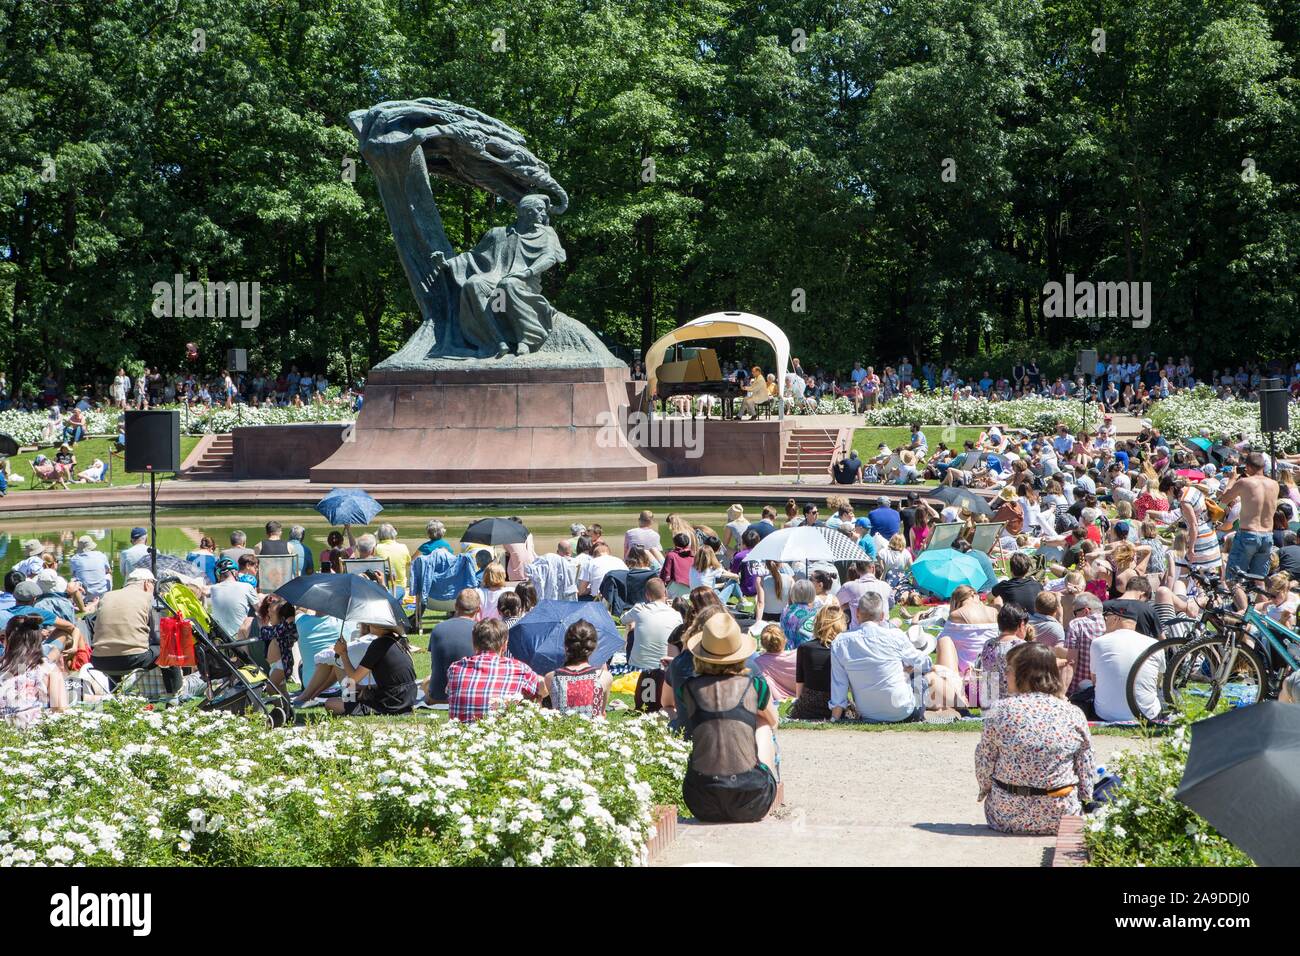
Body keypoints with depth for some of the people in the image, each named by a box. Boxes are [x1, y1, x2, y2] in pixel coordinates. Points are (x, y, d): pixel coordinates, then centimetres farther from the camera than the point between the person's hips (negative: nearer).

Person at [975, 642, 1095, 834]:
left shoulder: (1001, 711, -10)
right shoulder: (1074, 715, -7)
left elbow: (984, 763, -3)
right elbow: (1086, 772, 1)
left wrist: (986, 790, 17)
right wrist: (1083, 801, 18)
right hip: (1061, 818, 1)